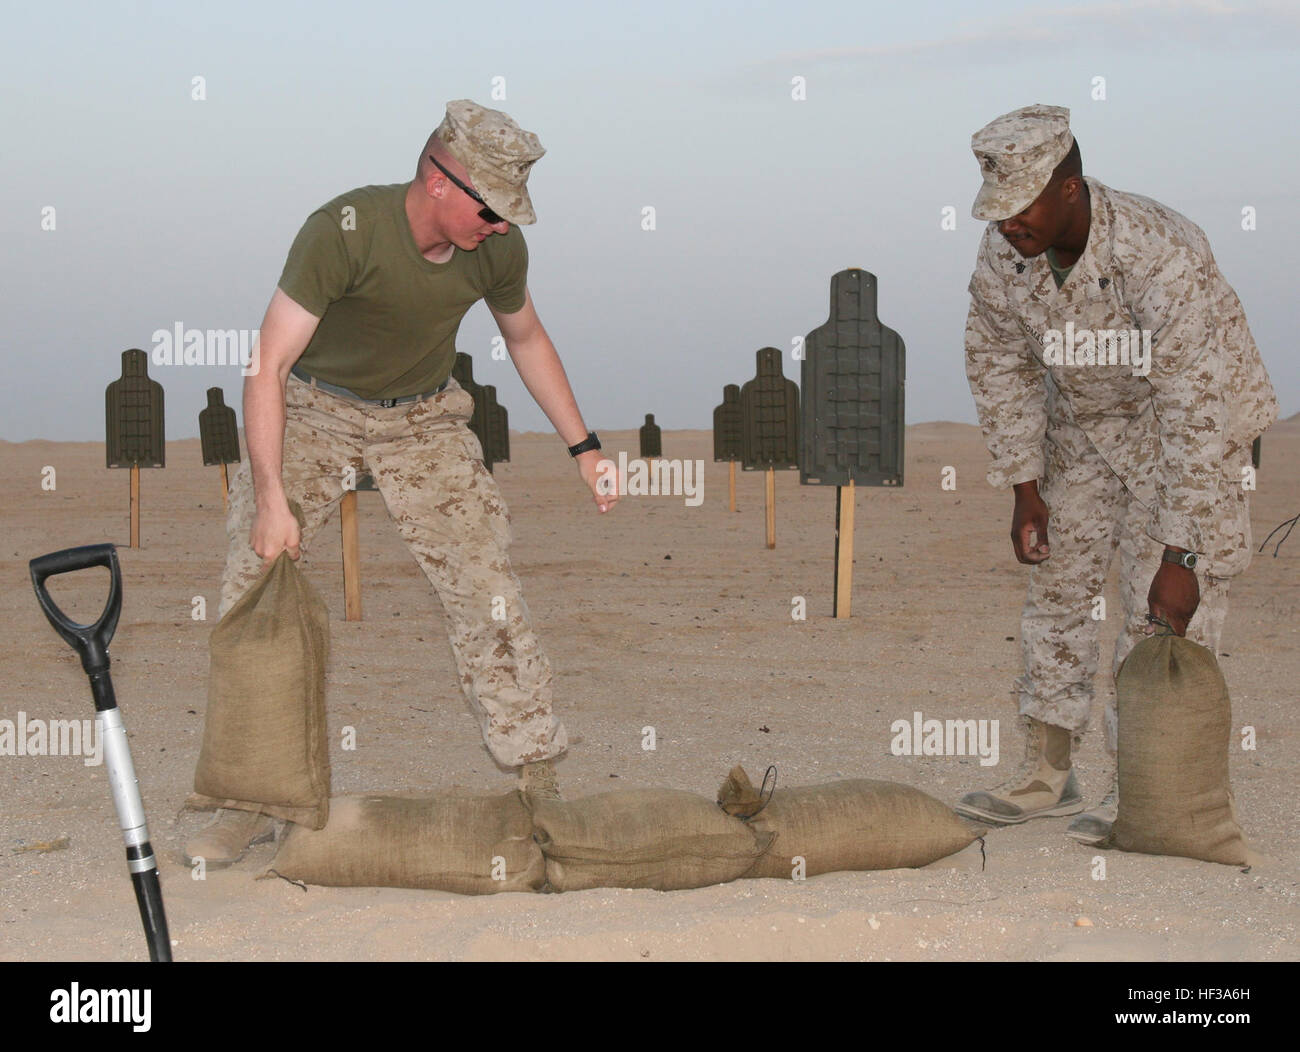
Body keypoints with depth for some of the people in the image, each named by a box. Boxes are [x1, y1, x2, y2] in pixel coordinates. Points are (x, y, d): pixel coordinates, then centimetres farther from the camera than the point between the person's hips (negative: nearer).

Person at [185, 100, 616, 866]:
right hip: (313, 409, -3)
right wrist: (271, 498, -35)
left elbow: (527, 338, 7)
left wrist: (583, 447, 6)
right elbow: (269, 365, -29)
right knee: (253, 587, -9)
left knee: (488, 589, -6)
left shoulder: (498, 248, -15)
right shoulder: (342, 231, -31)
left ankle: (540, 782, 7)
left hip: (424, 420, 3)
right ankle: (250, 803, 2)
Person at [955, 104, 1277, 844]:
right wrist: (1025, 490, -1)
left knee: (1164, 605, -10)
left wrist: (1182, 554, -35)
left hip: (1197, 421, -6)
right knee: (1059, 581, 5)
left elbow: (1195, 416, -37)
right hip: (1083, 420, 6)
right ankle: (1048, 773, 15)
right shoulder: (1002, 255, -19)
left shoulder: (1161, 256, -39)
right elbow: (1001, 367, 0)